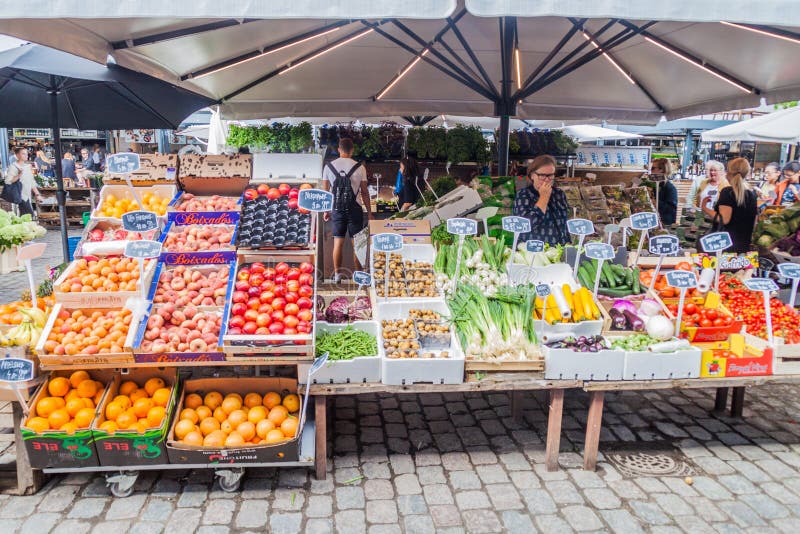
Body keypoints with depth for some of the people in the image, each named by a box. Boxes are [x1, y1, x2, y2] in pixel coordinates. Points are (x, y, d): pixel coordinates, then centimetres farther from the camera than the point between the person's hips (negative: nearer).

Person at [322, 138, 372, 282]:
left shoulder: (329, 166, 1)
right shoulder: (359, 167, -4)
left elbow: (325, 191, 4)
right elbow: (365, 193, -2)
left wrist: (326, 210, 13)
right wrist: (369, 212, 5)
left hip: (336, 209, 2)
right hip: (354, 209, -2)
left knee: (338, 242, 9)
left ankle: (337, 273, 14)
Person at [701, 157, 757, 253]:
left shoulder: (728, 192, -10)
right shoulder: (753, 194, 10)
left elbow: (724, 219, -20)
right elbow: (754, 224, 15)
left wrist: (705, 209, -7)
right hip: (745, 246, 7)